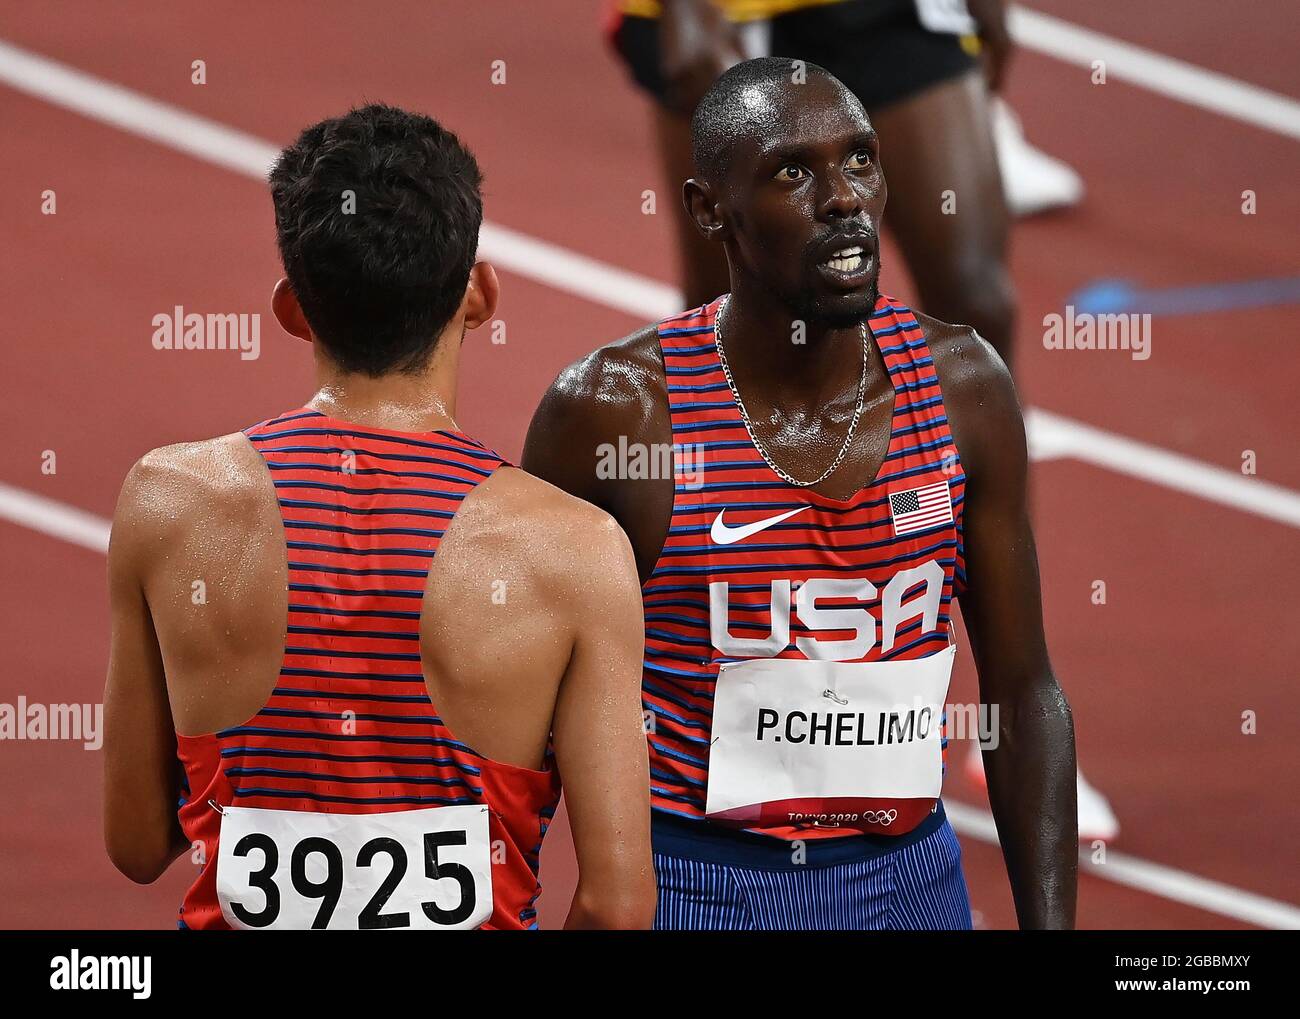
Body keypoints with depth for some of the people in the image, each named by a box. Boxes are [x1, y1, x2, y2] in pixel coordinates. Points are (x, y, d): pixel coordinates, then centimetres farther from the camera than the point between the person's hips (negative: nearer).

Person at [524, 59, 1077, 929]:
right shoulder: (615, 408, -12)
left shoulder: (961, 385, -3)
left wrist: (1050, 923, -3)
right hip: (696, 884, -3)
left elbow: (1024, 693, 3)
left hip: (913, 880, 3)